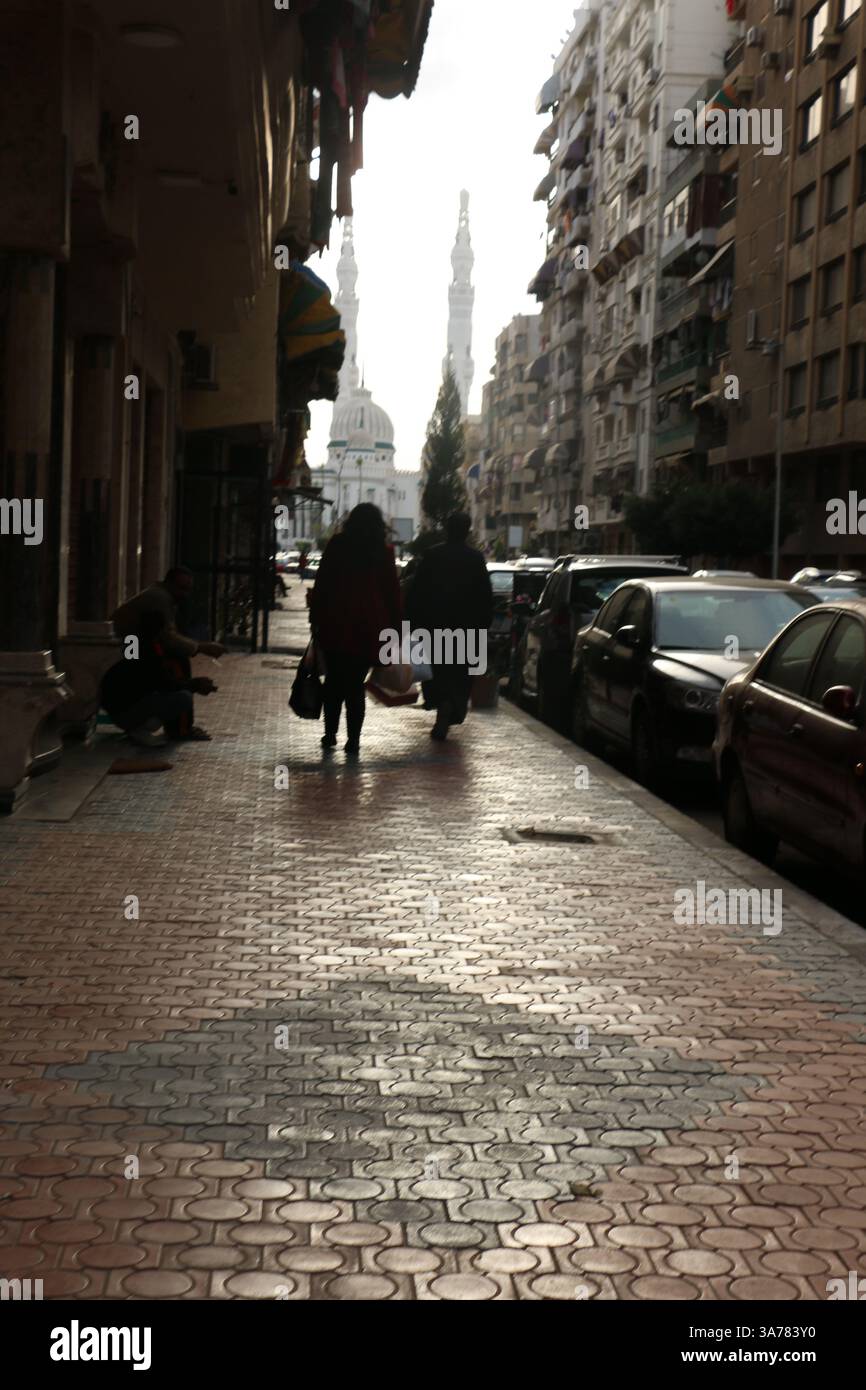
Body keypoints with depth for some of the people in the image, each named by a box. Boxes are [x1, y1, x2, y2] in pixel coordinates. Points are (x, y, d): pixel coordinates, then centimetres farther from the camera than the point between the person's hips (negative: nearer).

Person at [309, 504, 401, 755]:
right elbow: (392, 591, 4)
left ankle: (330, 734, 7)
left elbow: (321, 584, 2)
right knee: (356, 684, 5)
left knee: (334, 681, 12)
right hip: (369, 627, 0)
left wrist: (315, 618, 6)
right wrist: (393, 627, 9)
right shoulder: (384, 553, 2)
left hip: (334, 624, 0)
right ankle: (353, 739, 1)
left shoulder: (336, 546, 2)